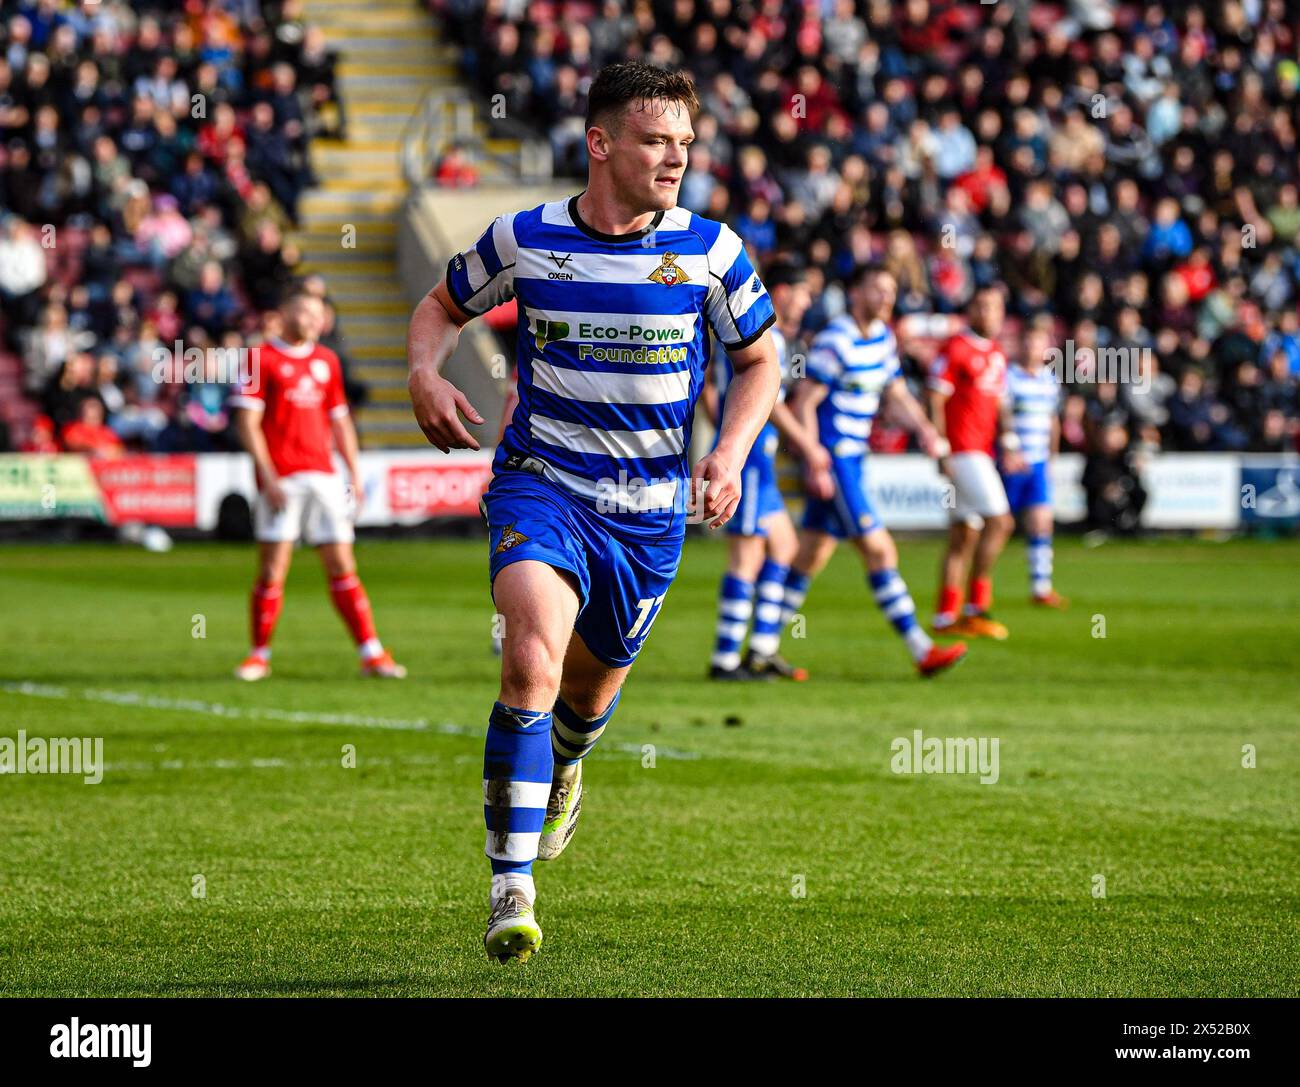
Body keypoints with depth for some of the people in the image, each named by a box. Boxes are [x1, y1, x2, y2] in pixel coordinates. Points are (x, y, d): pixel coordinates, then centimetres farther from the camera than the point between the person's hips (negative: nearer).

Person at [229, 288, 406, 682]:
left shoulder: (326, 361, 16)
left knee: (342, 565, 3)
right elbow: (248, 423, -6)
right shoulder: (262, 358, -1)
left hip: (323, 474, 5)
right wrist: (267, 475, -14)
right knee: (273, 570, -4)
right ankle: (260, 654, 6)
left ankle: (371, 652, 1)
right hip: (280, 479, -5)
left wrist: (355, 473, 14)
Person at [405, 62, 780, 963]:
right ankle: (513, 886, -24)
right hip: (540, 482, -2)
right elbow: (443, 306, 13)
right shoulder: (523, 239, -5)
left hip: (650, 504, 2)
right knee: (533, 656, -26)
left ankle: (566, 763, 57)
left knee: (592, 684, 17)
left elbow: (760, 361, 7)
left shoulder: (712, 251, -5)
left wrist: (731, 455, -9)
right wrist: (426, 372, -9)